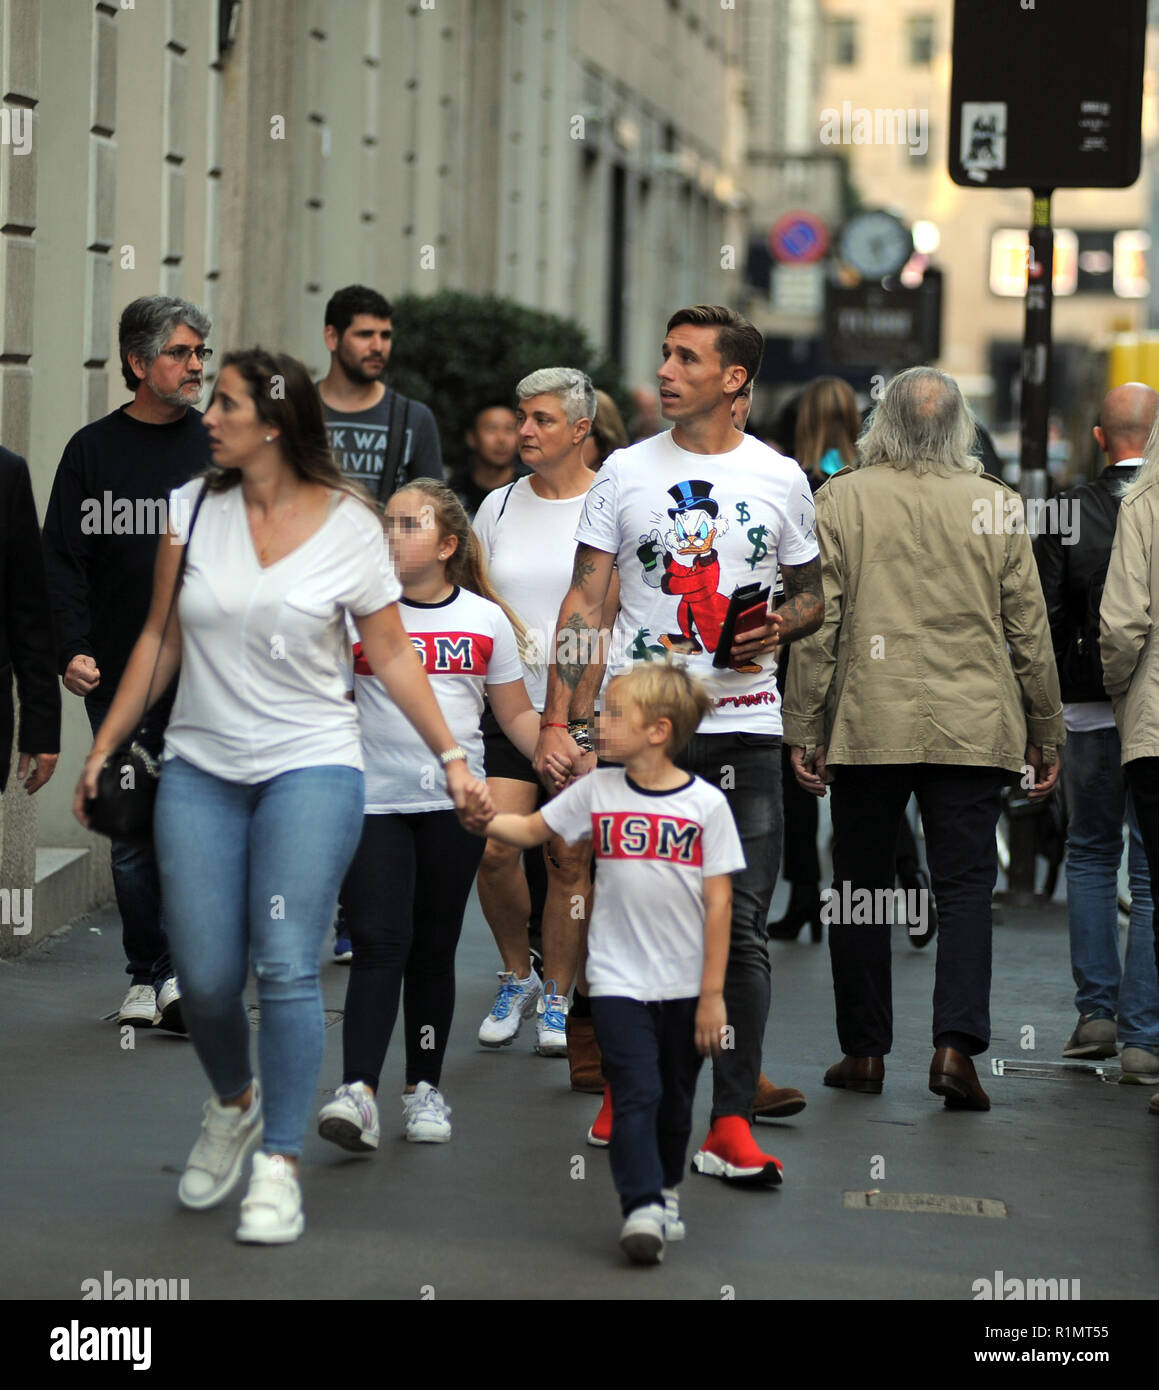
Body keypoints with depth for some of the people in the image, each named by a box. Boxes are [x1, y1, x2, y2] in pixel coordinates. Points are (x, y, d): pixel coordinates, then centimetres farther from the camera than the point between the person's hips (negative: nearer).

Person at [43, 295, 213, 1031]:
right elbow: (63, 559, 4)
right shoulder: (92, 451, 5)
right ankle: (147, 977, 14)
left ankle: (185, 974, -3)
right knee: (133, 834, 6)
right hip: (119, 679, 1)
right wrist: (71, 650, -7)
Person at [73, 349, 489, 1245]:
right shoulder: (193, 507, 4)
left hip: (311, 766, -3)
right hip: (201, 768, 3)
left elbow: (393, 654, 2)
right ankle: (233, 1104, 31)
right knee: (206, 977, 0)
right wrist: (105, 747, 10)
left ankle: (280, 1162, -3)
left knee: (287, 966, -14)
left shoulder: (349, 525, -3)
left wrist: (451, 757, -3)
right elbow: (161, 639, 11)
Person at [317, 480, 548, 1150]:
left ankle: (425, 1088, 18)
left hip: (455, 803, 2)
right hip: (373, 801, -2)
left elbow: (517, 714, 10)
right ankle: (359, 1092, -17)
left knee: (434, 948, 8)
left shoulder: (485, 619, 6)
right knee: (379, 943, -11)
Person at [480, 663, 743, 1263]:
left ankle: (665, 1192, 34)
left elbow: (718, 903, -6)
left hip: (685, 984, 0)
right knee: (635, 1091, -12)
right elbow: (531, 829, 10)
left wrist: (712, 994, -7)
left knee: (675, 1097, 14)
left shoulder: (706, 804, -7)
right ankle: (641, 1209, -15)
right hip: (618, 980, 0)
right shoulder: (597, 791, 0)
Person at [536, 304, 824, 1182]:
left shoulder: (780, 479, 7)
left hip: (744, 725, 0)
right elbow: (585, 601, 3)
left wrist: (777, 629, -7)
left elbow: (811, 592, 16)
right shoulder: (626, 474, 5)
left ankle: (731, 1122, -4)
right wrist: (556, 719, -6)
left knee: (741, 925, -5)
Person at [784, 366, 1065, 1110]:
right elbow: (1029, 630, 4)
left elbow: (816, 624, -4)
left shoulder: (841, 500, -3)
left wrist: (804, 729, 2)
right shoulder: (997, 505, 0)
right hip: (972, 732, 0)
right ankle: (956, 1044, -11)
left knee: (861, 890, 10)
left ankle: (865, 1050, 14)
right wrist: (1046, 734, 13)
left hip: (868, 728, 0)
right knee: (966, 887, 2)